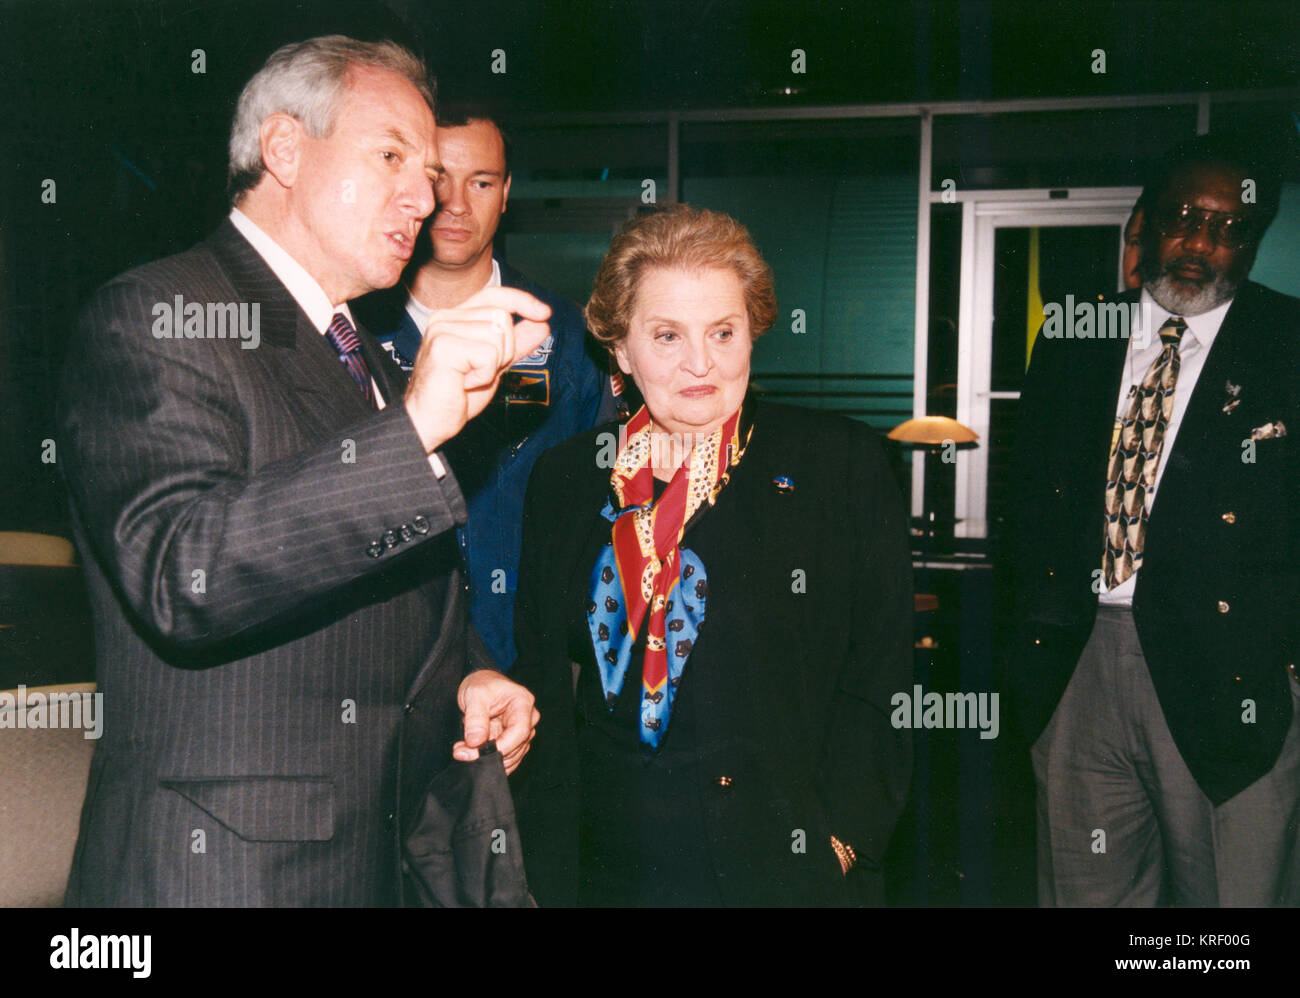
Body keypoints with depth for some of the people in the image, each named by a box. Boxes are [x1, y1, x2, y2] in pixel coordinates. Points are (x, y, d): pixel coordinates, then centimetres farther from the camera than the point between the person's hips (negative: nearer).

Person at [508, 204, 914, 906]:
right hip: (612, 868, 2)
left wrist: (840, 840, -12)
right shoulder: (564, 479, 5)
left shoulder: (841, 462, -2)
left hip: (793, 868, -2)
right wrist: (549, 877, 1)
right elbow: (542, 687, 7)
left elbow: (879, 681, -3)